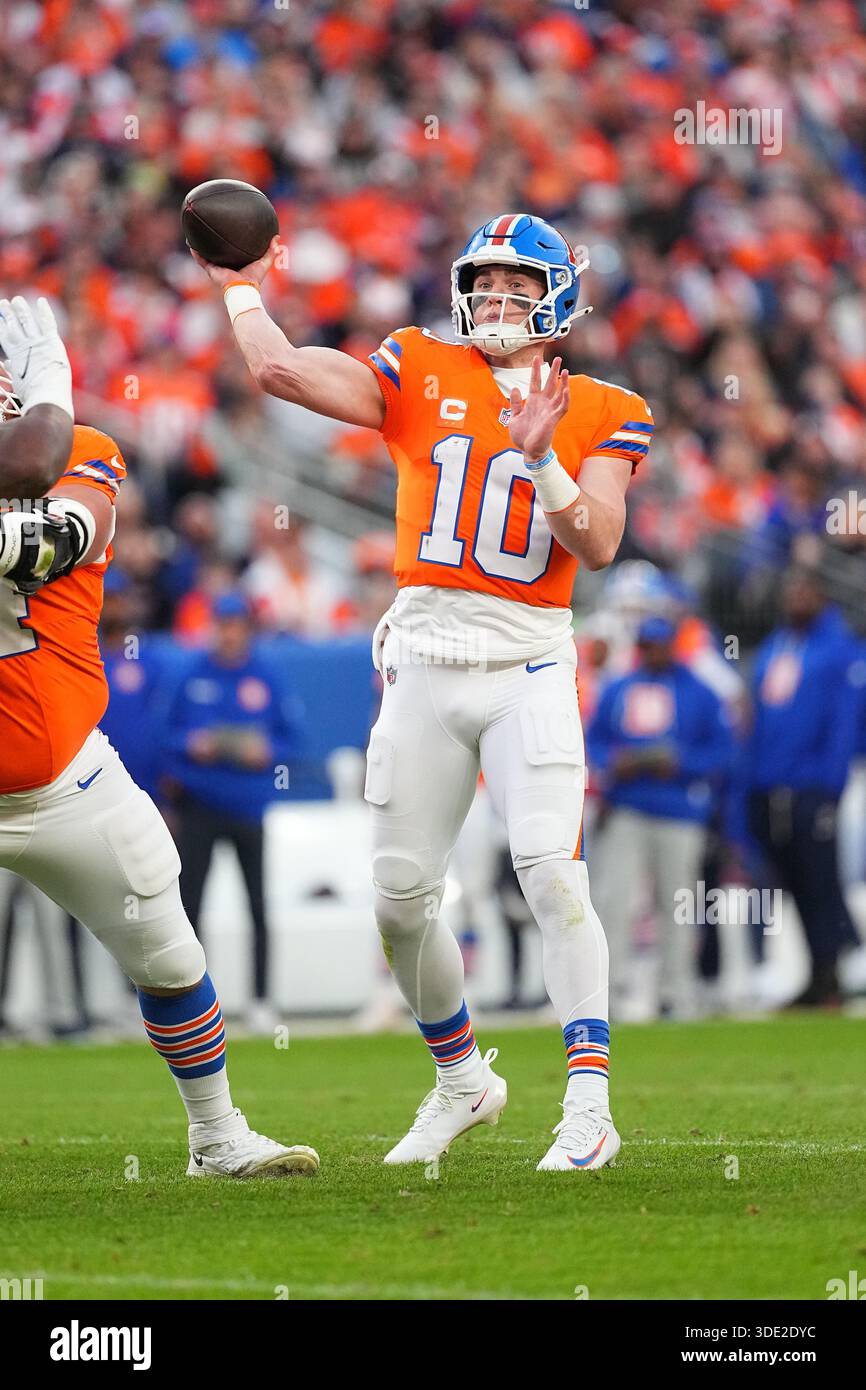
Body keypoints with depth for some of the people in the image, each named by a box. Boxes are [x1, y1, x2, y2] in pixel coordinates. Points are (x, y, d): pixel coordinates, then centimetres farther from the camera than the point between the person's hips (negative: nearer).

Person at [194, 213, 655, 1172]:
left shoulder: (600, 415, 4)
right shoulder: (420, 375, 7)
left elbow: (599, 545, -8)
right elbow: (280, 370, -2)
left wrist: (540, 456, -20)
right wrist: (242, 291, 11)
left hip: (529, 668, -3)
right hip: (424, 664, 3)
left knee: (553, 877, -18)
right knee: (400, 901, 6)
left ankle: (589, 1108, -18)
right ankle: (462, 1080, 28)